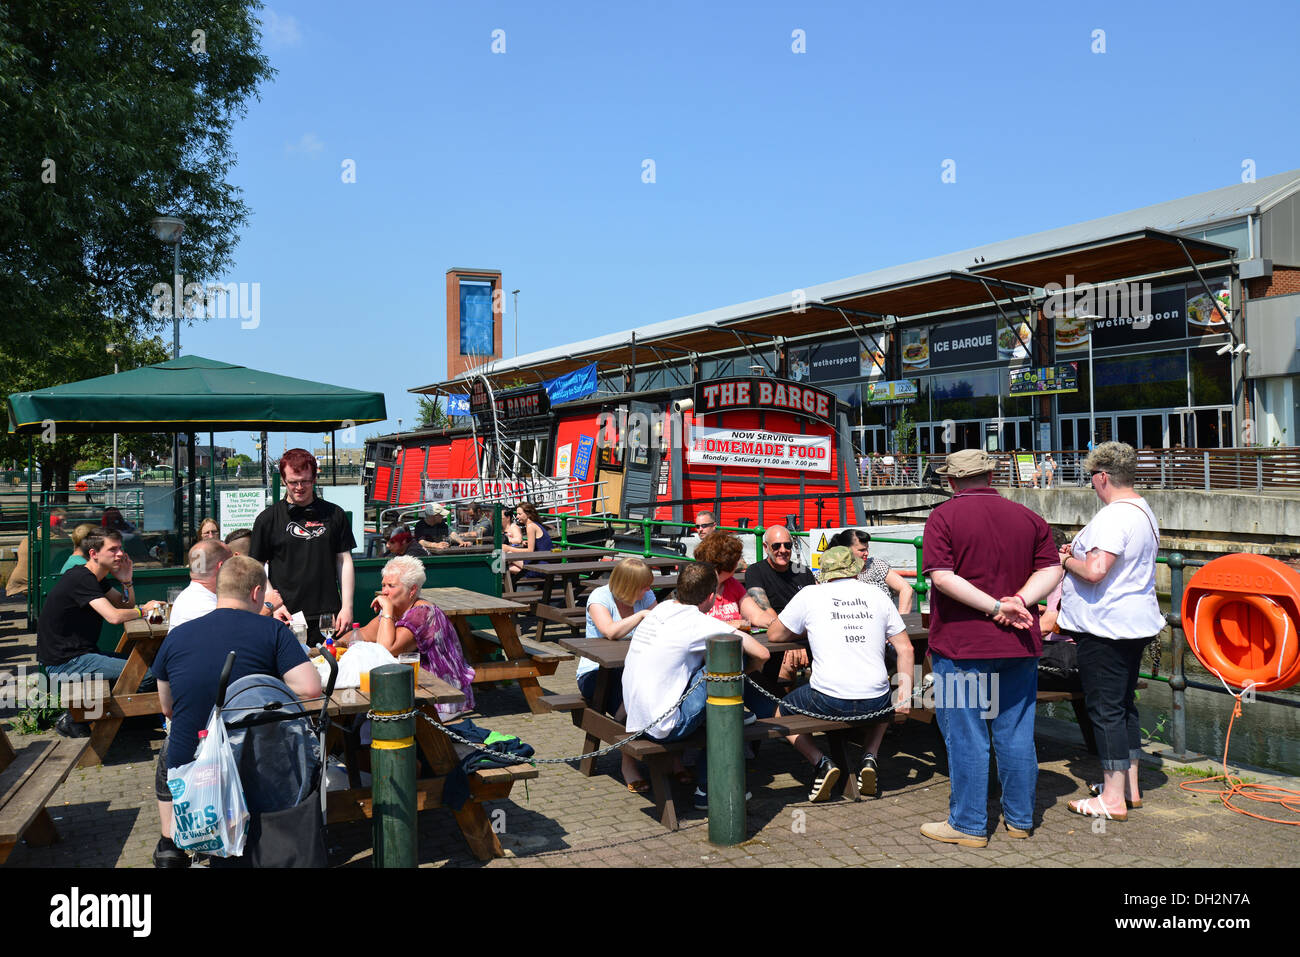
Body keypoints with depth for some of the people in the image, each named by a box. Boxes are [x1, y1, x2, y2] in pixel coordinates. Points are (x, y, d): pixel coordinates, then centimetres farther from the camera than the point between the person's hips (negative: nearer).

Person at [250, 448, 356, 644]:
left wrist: (347, 606, 2)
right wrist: (274, 605, -7)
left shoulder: (334, 515, 8)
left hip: (329, 615, 2)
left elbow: (344, 561, 9)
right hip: (287, 617, -1)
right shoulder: (268, 519, 4)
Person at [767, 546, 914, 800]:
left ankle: (820, 763, 4)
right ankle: (870, 757, 16)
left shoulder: (810, 594, 3)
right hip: (875, 702, 3)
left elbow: (774, 634, 13)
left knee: (781, 711, 25)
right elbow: (905, 648, 10)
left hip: (828, 701, -3)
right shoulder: (876, 594, 11)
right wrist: (905, 693, 14)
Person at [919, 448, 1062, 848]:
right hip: (1018, 647, 5)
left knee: (966, 736, 3)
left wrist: (995, 607, -17)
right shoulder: (1027, 517, 7)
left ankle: (968, 825, 12)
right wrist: (1018, 602, -9)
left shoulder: (944, 517, -8)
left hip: (961, 644, -5)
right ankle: (1020, 819, 25)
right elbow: (1051, 570, 2)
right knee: (1016, 733, 14)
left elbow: (941, 576, -18)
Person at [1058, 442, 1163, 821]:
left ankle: (1113, 799, 4)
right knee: (1124, 705, 18)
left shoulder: (1113, 516, -20)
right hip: (1135, 623, 10)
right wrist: (1081, 551, 16)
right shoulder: (1144, 511, 13)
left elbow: (1095, 571, -30)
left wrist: (1067, 561, -10)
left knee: (1106, 709, -3)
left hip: (1105, 628, -10)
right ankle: (1130, 788, 27)